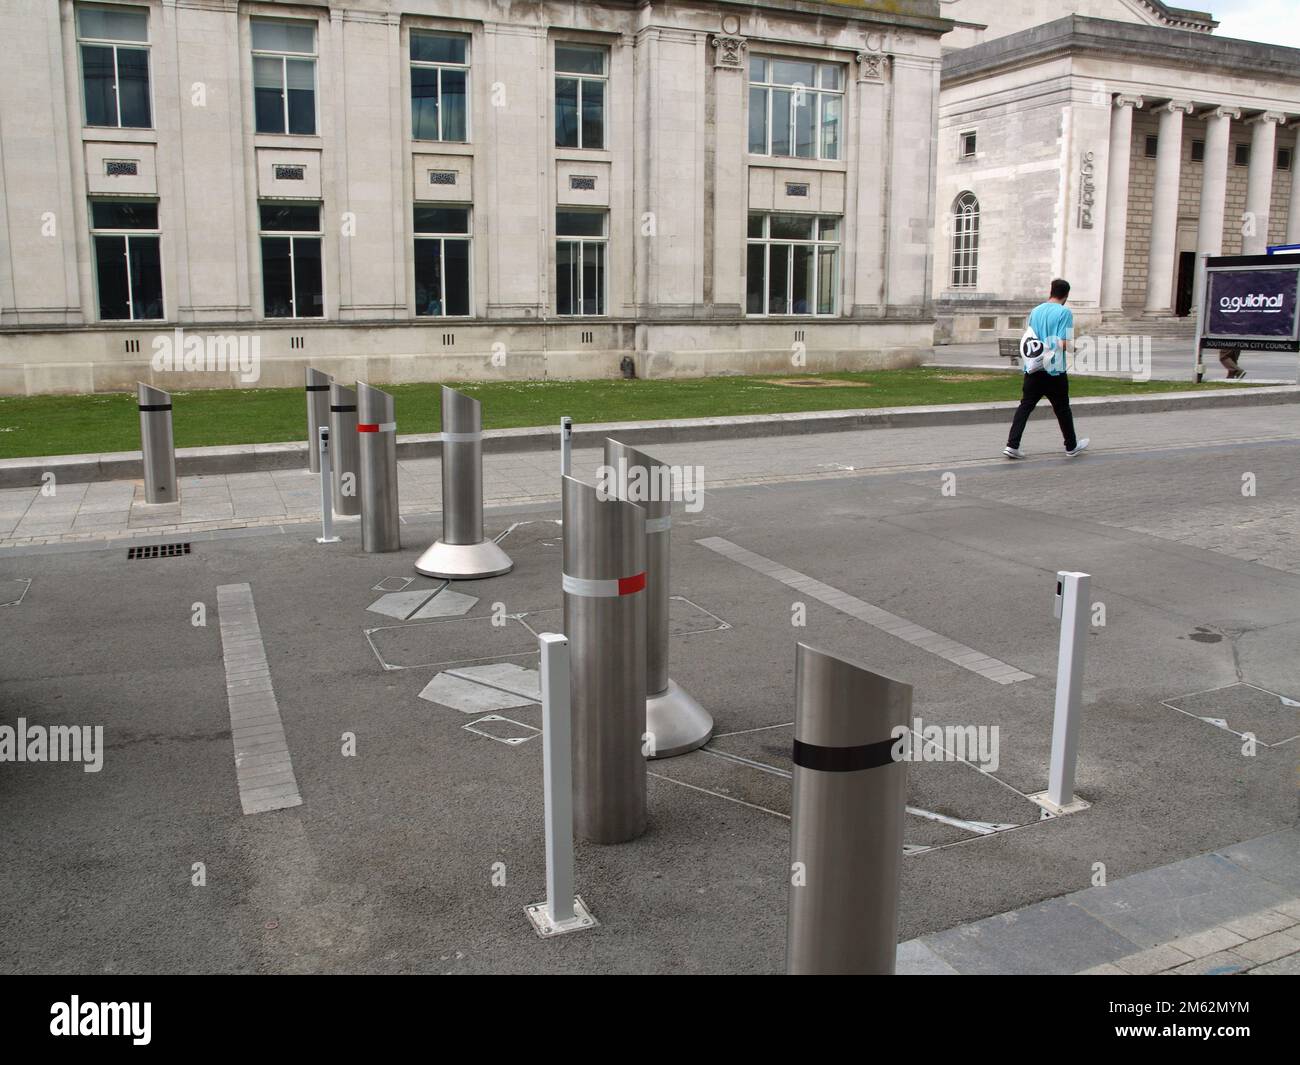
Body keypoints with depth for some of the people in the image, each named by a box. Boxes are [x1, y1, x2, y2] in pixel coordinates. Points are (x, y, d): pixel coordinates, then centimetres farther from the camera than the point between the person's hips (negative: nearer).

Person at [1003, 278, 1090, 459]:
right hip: (1054, 370, -4)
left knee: (1025, 406, 3)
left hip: (1033, 369, 4)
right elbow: (1064, 344, -15)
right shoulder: (1065, 312, -9)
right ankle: (1071, 446, 26)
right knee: (1062, 409, 10)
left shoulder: (1035, 311, 7)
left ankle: (1012, 445, -8)